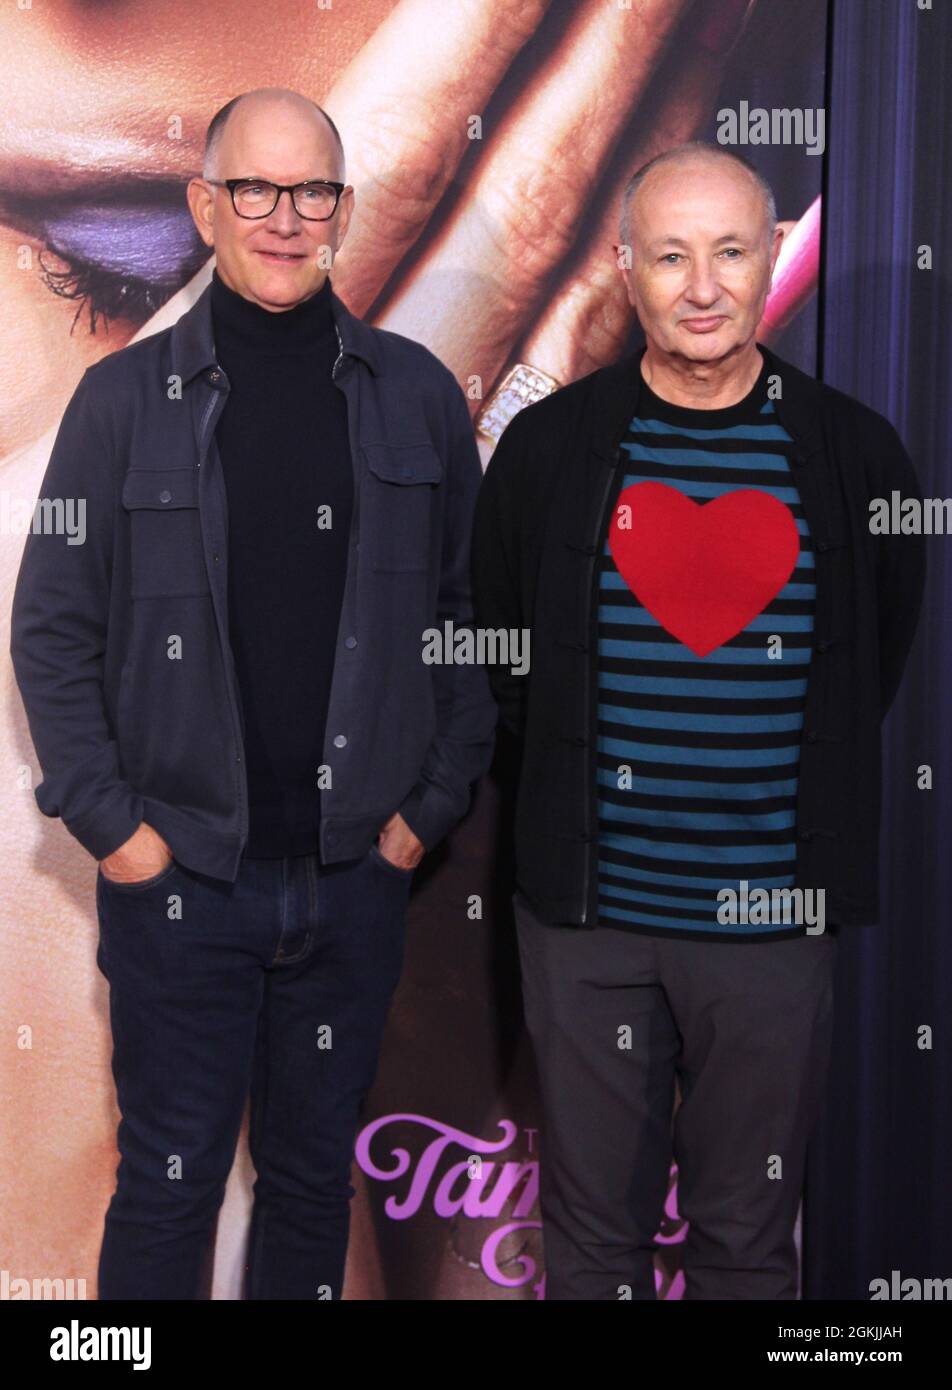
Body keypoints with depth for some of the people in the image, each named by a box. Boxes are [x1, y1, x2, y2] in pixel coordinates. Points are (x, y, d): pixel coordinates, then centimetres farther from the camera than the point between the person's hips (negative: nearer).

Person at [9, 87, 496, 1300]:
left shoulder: (415, 396, 3)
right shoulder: (125, 398, -1)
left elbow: (469, 615, 6)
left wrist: (431, 805, 0)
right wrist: (107, 822, -6)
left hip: (355, 876, 2)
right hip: (178, 877, -1)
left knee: (316, 1173, 15)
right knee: (169, 1180, 7)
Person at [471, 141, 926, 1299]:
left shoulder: (854, 452, -1)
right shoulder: (550, 443, 0)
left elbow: (876, 662, 11)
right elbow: (498, 653, 11)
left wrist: (812, 802, 7)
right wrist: (572, 767, 6)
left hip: (773, 921, 0)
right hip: (589, 914, 0)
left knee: (749, 1241, 14)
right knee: (593, 1234, 14)